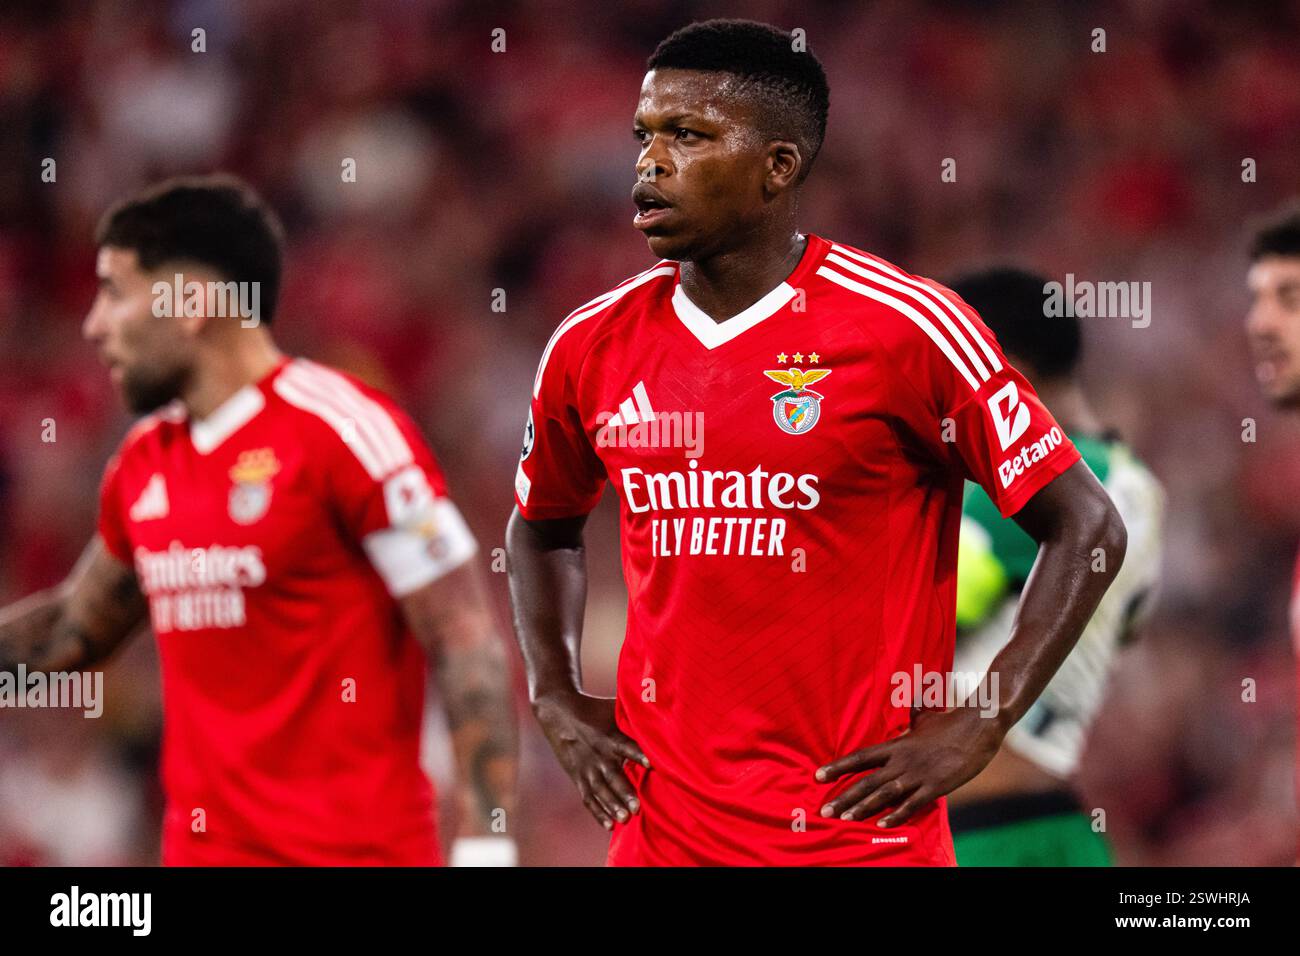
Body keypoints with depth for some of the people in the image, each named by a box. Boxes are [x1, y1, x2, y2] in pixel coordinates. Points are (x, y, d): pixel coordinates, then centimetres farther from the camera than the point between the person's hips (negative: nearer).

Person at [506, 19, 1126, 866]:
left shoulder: (908, 330, -9)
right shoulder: (592, 345, 6)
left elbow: (1086, 529, -5)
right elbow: (543, 527, 25)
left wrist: (978, 731, -9)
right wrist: (556, 698, 11)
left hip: (856, 823, -4)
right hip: (659, 832, 4)